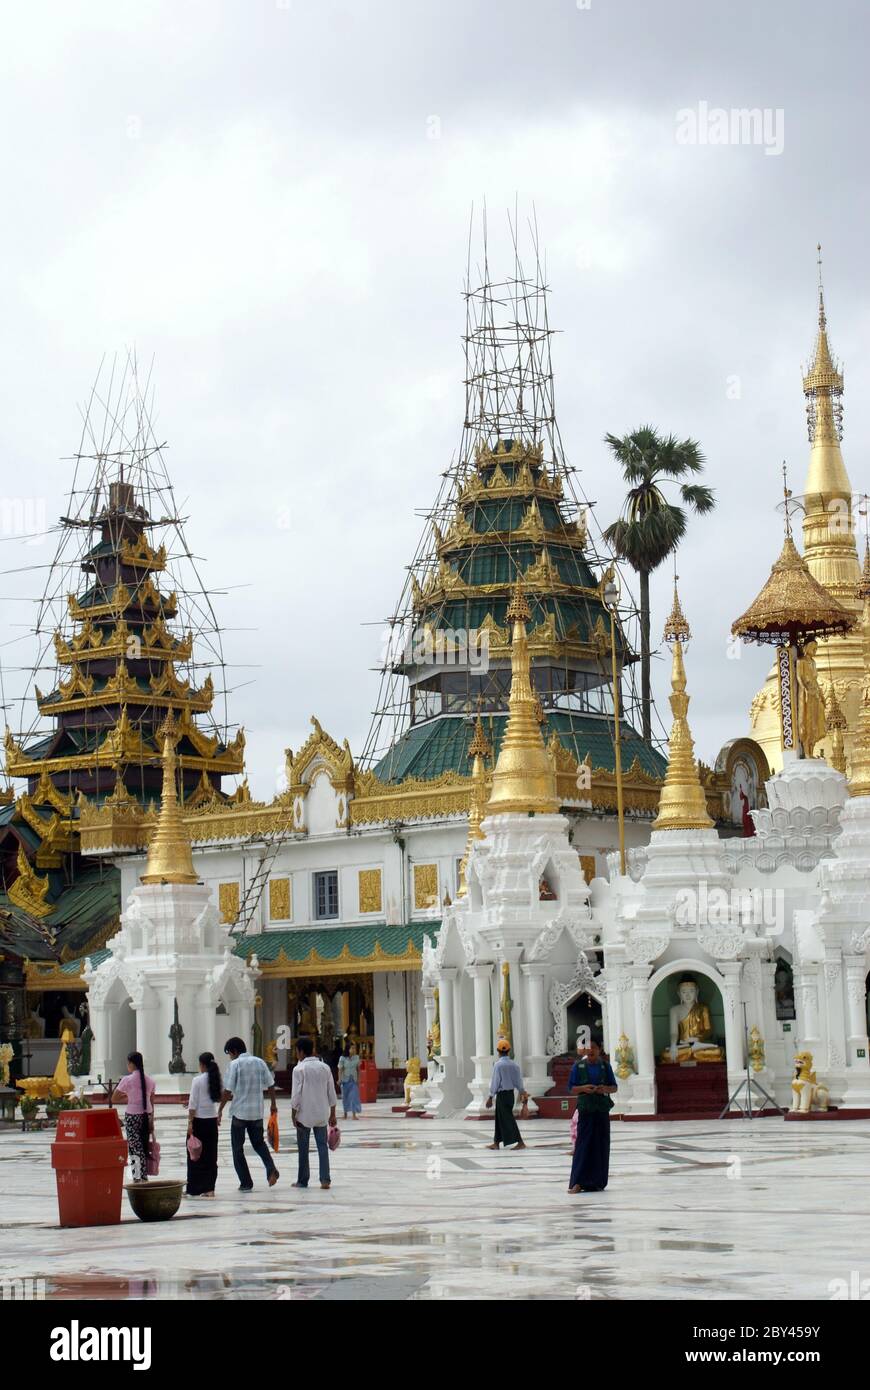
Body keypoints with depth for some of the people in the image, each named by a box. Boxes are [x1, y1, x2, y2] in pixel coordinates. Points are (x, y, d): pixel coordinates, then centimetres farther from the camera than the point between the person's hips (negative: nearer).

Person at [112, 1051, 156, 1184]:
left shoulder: (127, 1080, -9)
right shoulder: (149, 1081, 6)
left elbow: (114, 1099, -7)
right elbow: (151, 1103, 10)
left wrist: (128, 1099, 7)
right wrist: (151, 1123, 16)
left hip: (133, 1117, -5)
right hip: (147, 1115, 5)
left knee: (135, 1149, -3)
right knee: (145, 1147, 13)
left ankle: (137, 1179, -8)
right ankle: (144, 1178, 17)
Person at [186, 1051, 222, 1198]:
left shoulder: (198, 1080, -11)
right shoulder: (216, 1080, 3)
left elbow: (193, 1104, -13)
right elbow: (218, 1099, 9)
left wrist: (190, 1122, -11)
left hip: (199, 1120, -5)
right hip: (212, 1120, 5)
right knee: (211, 1155, 8)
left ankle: (194, 1188, 6)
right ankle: (209, 1188, 7)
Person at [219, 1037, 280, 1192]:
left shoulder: (235, 1064, -9)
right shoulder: (259, 1062, 5)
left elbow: (228, 1091, -12)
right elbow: (270, 1085, 7)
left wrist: (220, 1110, -5)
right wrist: (273, 1104, 20)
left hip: (239, 1112, -5)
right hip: (257, 1112, 5)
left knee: (238, 1149, 8)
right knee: (258, 1143, 21)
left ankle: (246, 1183, 6)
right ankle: (271, 1169, -3)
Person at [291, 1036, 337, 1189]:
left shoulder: (299, 1069, -9)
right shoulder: (324, 1067, 5)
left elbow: (296, 1094, -11)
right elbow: (331, 1093, 7)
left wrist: (294, 1115, -4)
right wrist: (332, 1114, 14)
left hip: (304, 1114, -4)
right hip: (322, 1114, 4)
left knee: (303, 1148, 6)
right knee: (322, 1146, 5)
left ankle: (303, 1180, 12)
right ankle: (325, 1179, -3)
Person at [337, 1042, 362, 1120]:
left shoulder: (356, 1058, -1)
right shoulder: (342, 1058, -9)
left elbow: (358, 1069, 7)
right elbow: (340, 1069, -10)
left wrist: (358, 1079, 7)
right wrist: (339, 1079, -18)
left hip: (354, 1080, 1)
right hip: (345, 1080, -1)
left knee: (354, 1096, -7)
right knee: (345, 1096, 8)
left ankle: (354, 1114, -7)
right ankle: (345, 1113, 22)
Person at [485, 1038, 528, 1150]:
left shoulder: (498, 1065, -15)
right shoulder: (514, 1064, 3)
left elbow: (495, 1082, -13)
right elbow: (519, 1080, 10)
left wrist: (490, 1097, -6)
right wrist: (522, 1092, 25)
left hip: (502, 1094, -7)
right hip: (511, 1093, 7)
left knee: (508, 1120, -3)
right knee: (499, 1119, 17)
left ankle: (520, 1142, -6)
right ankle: (496, 1143, 22)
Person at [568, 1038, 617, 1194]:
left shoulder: (605, 1065, 8)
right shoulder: (578, 1066, 3)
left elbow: (614, 1087, 11)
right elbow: (571, 1088, 4)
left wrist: (605, 1089, -10)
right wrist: (583, 1088, -15)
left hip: (602, 1110, 2)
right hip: (586, 1109, -2)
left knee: (602, 1145, 2)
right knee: (583, 1145, -8)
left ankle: (598, 1182, 9)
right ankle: (579, 1182, -9)